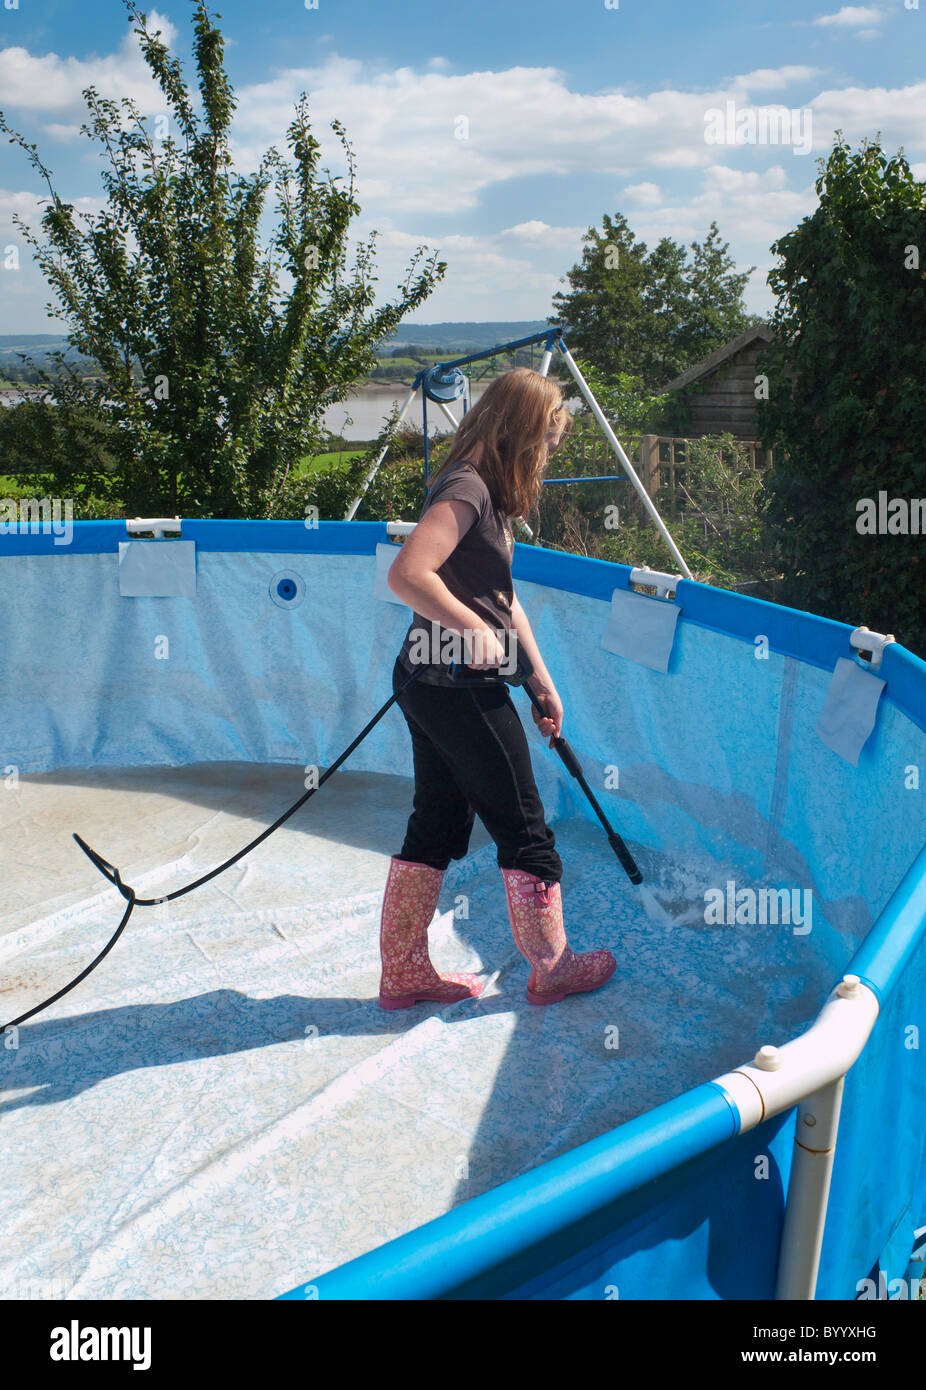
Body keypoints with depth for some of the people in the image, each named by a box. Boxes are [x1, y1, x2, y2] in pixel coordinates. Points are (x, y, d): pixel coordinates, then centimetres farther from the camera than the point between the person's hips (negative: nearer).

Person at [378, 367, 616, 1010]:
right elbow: (408, 575, -30)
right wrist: (476, 630, -20)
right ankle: (552, 968, 22)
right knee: (525, 831, 5)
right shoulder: (467, 488, -16)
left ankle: (404, 973, 23)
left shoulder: (485, 493, 16)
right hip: (462, 691, -10)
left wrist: (542, 680, 20)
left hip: (428, 685, 10)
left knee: (437, 828, 15)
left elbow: (504, 599, 20)